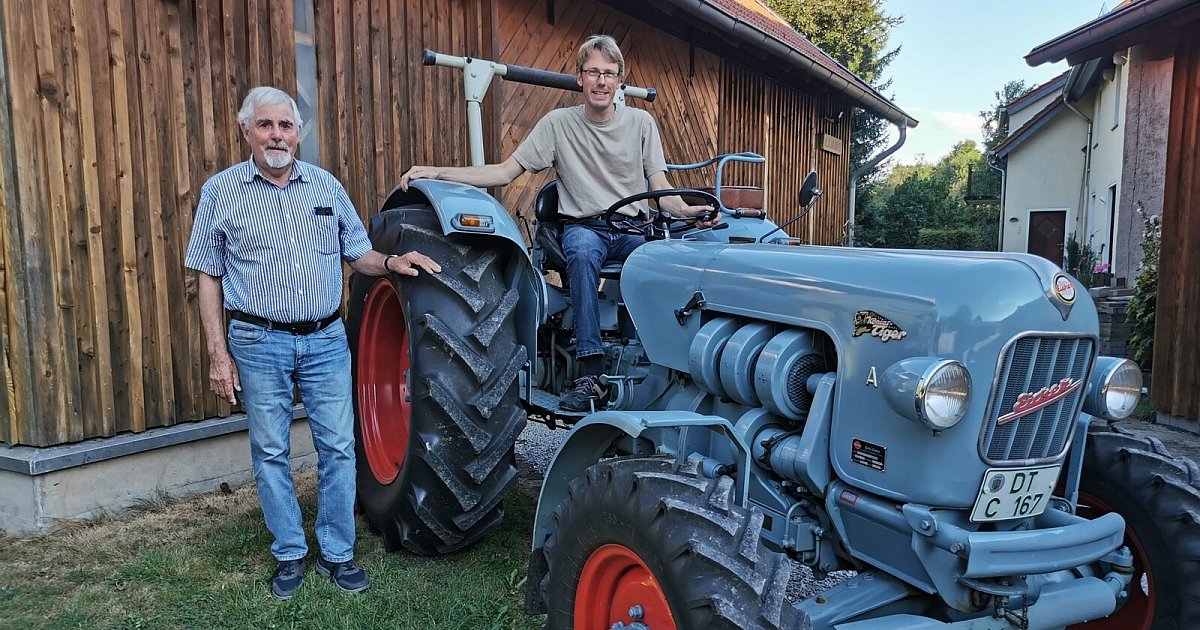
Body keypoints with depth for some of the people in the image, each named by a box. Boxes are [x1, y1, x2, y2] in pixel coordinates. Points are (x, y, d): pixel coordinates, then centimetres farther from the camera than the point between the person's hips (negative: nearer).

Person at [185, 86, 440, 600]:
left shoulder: (326, 186, 6)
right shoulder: (221, 192, -1)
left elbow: (357, 254, 13)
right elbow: (208, 276, 1)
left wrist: (391, 263, -10)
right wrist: (218, 353, -5)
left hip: (326, 339, 2)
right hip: (259, 343, -1)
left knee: (338, 448, 4)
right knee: (271, 453, 8)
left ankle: (337, 553, 19)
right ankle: (289, 555, 25)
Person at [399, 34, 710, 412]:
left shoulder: (641, 122, 9)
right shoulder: (558, 123, 5)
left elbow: (660, 187, 5)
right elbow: (504, 172, 2)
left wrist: (685, 210, -20)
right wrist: (437, 173, -10)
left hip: (633, 228, 2)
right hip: (584, 227, -1)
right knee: (582, 252, -38)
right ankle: (591, 373, -38)